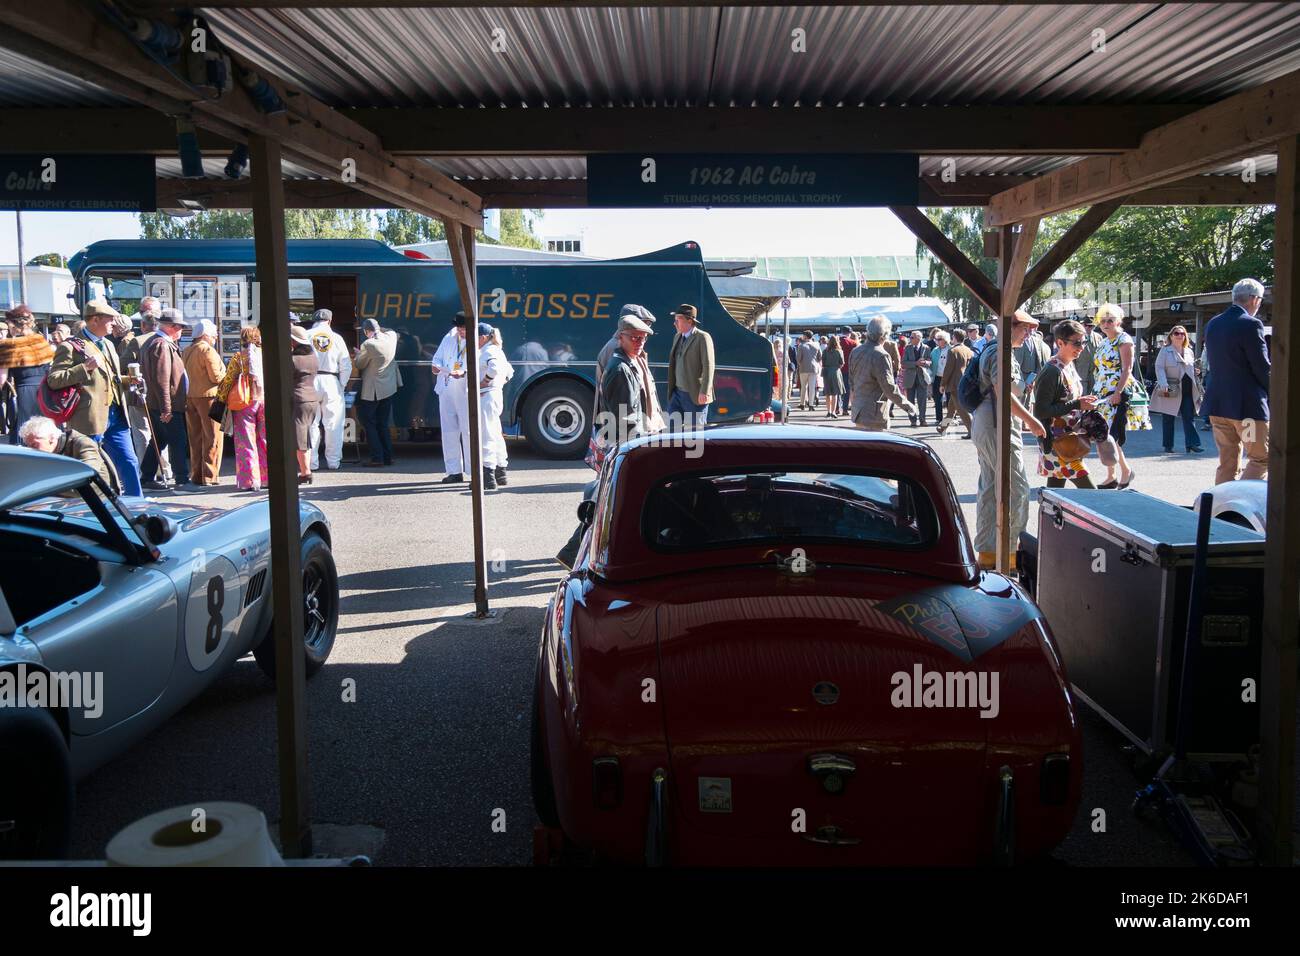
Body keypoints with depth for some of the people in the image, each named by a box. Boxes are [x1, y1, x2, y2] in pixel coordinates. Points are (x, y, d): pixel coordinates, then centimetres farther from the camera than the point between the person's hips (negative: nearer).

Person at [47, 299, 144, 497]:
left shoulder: (108, 344, 18)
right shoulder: (71, 346, -8)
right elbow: (54, 380, -15)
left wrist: (127, 381, 10)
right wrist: (86, 367, -21)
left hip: (115, 414, 8)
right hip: (90, 419, -7)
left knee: (129, 463, 7)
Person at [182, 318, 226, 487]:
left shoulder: (186, 351, 12)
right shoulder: (207, 350, -11)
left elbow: (185, 375, 13)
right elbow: (216, 377, -14)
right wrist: (229, 376, 2)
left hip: (189, 397, 8)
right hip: (208, 396, -8)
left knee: (195, 438, 12)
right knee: (212, 438, -2)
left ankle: (196, 475, 16)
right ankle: (209, 477, -3)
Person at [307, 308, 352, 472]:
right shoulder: (337, 338, 4)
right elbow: (346, 366, 2)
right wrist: (341, 385, 10)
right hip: (331, 381, 0)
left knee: (311, 423, 5)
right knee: (333, 424, 6)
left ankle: (311, 462, 6)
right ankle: (333, 461, 7)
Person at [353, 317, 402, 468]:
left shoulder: (367, 345, -20)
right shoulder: (391, 336, -3)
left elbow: (359, 365, -5)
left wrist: (358, 355, 13)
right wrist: (378, 328, 21)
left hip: (372, 390, -6)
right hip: (389, 387, 6)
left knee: (369, 423, 3)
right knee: (383, 424, 14)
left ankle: (377, 458, -2)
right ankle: (388, 457, 14)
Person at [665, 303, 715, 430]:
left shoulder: (703, 338, -10)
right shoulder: (677, 337, 15)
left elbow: (708, 366, -15)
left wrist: (704, 392, -21)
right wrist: (671, 388, 16)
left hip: (695, 395, -7)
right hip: (677, 392, 7)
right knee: (672, 427, 5)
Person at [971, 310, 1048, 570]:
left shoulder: (990, 350, 17)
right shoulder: (1002, 353, -15)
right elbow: (1003, 394, -24)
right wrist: (1030, 420, -18)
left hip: (981, 423, 11)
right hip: (998, 426, -11)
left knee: (988, 488, 12)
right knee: (1016, 488, -7)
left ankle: (986, 551, 17)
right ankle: (1007, 552, -5)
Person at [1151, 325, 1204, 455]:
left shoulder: (1189, 352, 14)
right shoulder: (1165, 351, 0)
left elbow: (1193, 370, 20)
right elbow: (1159, 368, -8)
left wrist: (1197, 387, 15)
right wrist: (1164, 385, -20)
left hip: (1188, 390, 4)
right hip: (1170, 391, -4)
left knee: (1189, 417, -4)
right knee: (1168, 418, 3)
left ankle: (1192, 444, -6)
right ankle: (1168, 445, 10)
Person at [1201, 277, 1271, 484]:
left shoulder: (1212, 324, 10)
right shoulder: (1251, 325, -13)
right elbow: (1262, 368, -12)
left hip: (1217, 402, 7)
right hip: (1247, 404, -7)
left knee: (1227, 463, 12)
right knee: (1261, 459, 2)